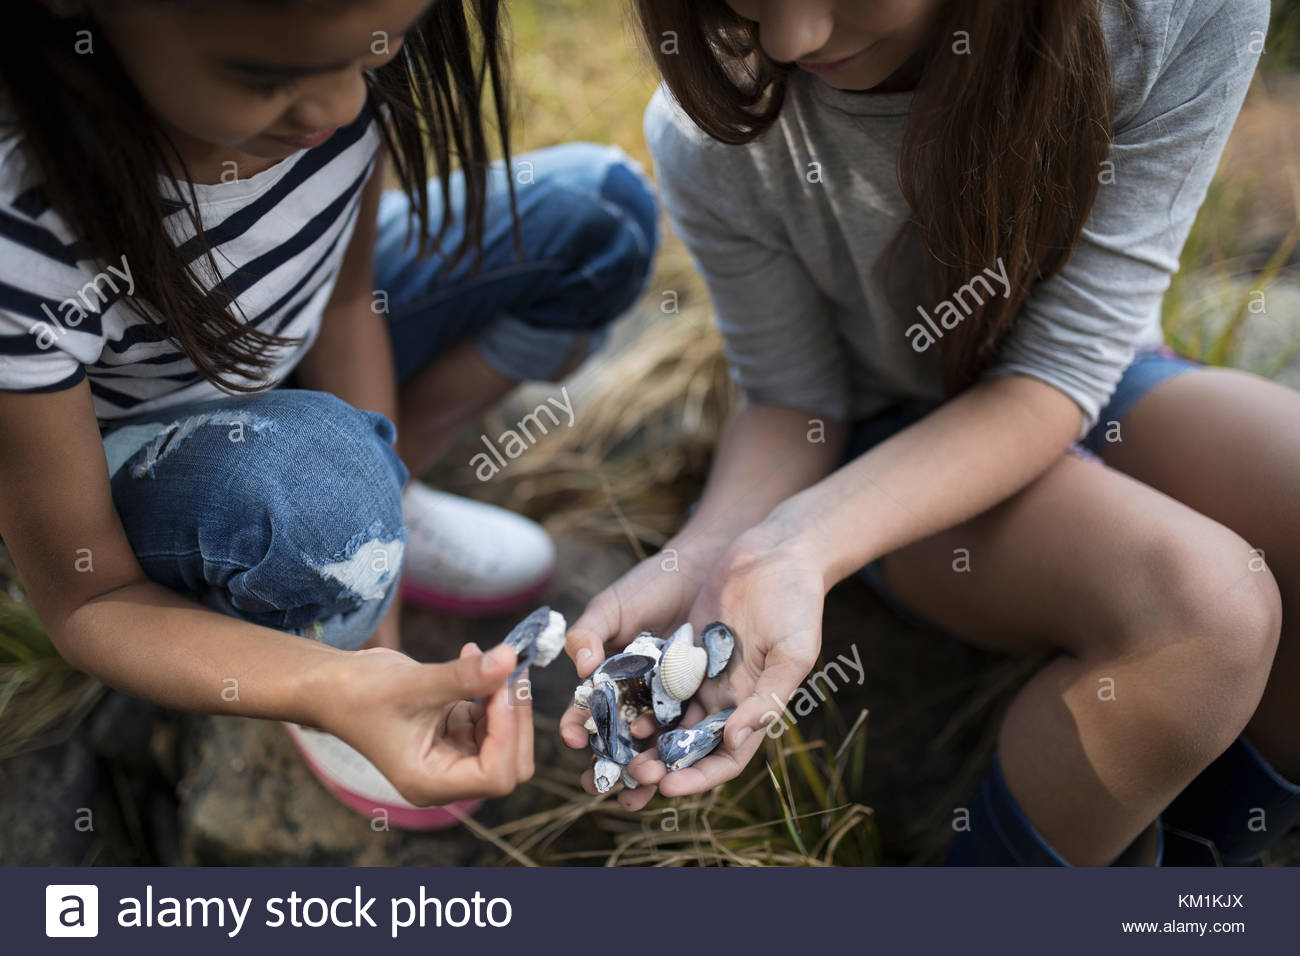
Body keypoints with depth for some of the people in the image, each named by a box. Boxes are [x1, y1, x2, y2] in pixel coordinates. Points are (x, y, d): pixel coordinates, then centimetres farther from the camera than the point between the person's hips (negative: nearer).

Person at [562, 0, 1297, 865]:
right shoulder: (715, 133, -23)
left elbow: (1064, 365, -25)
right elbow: (793, 402, -11)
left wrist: (805, 545, -39)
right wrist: (702, 559, -33)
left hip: (1094, 391, 3)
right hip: (892, 434, -2)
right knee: (1202, 606, -30)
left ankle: (1187, 856, 1)